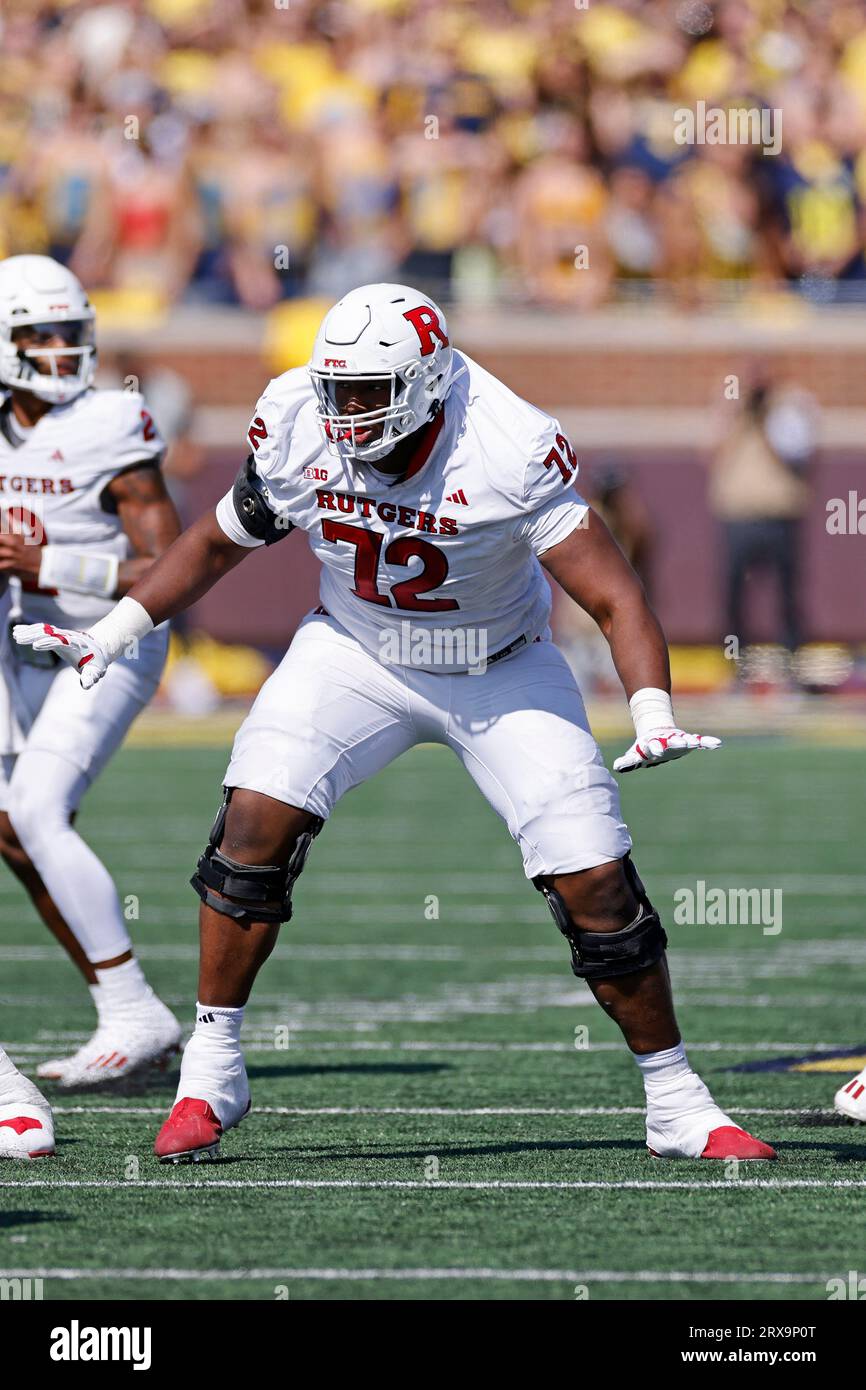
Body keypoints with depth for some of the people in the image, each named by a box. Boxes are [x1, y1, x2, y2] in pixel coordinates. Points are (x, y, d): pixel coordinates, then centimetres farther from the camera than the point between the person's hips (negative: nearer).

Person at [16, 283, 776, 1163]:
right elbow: (219, 543, 3)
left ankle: (674, 1101, 8)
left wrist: (654, 718, -43)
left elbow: (614, 598, -29)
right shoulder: (297, 429, -18)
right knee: (257, 819, -20)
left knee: (596, 885, -10)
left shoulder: (510, 452, -29)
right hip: (356, 654, 2)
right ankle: (212, 1072, -6)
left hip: (500, 674, -2)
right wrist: (110, 633, 1)